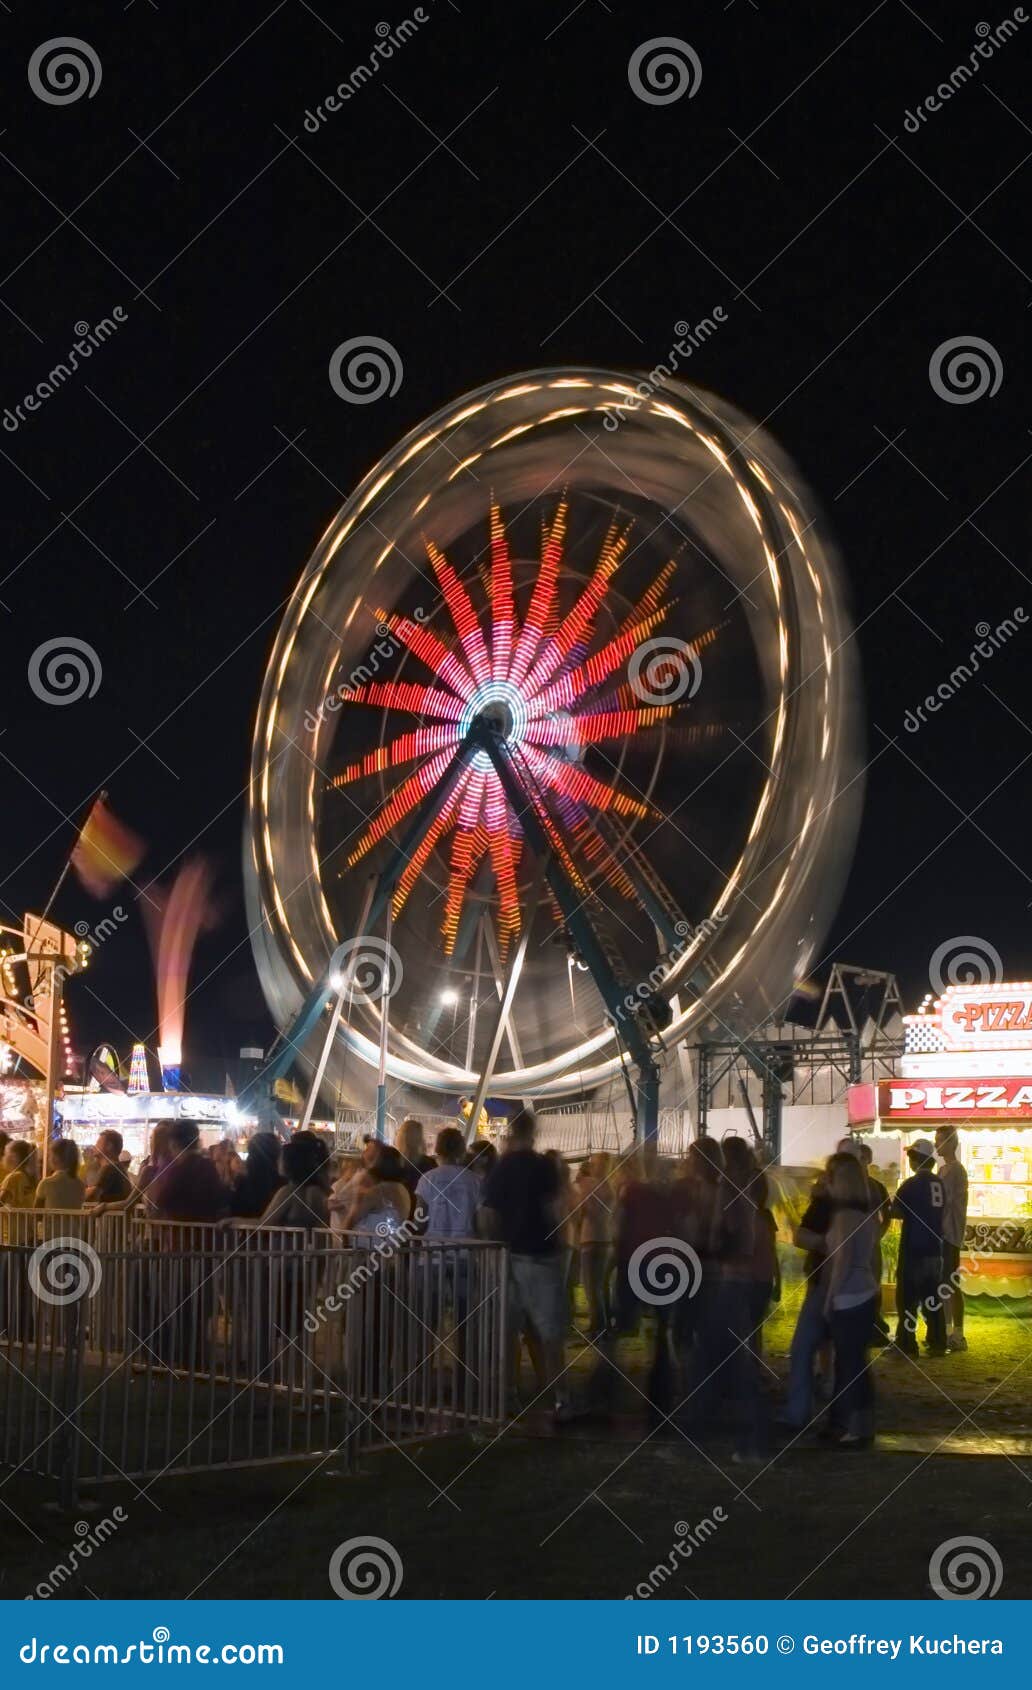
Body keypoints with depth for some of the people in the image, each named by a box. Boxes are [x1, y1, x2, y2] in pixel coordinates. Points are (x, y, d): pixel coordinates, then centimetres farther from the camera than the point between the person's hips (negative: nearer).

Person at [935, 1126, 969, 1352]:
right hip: (942, 1234, 10)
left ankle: (958, 1335, -6)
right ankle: (947, 1331, 20)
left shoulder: (955, 1170, -14)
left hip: (949, 1234, -10)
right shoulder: (945, 1170, 16)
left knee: (951, 1284, -8)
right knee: (944, 1283, 13)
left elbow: (946, 1202, -19)